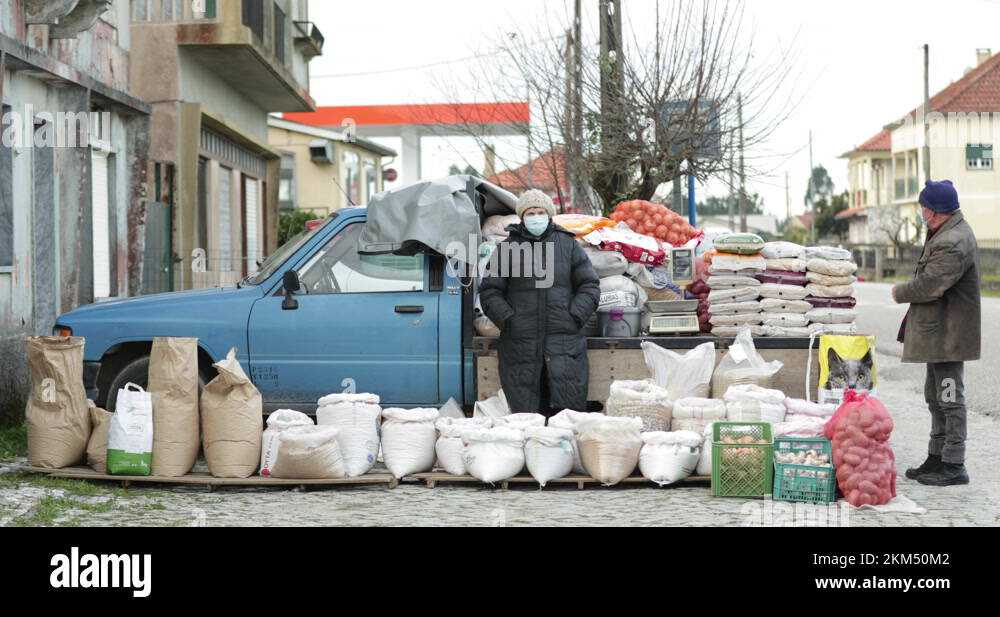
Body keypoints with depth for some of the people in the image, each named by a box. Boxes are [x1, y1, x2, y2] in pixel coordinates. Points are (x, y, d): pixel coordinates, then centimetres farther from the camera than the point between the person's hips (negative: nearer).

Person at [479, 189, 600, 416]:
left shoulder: (568, 245, 12)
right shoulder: (507, 248, 9)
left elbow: (590, 286, 11)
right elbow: (489, 292, 9)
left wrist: (575, 316, -3)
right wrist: (507, 319, -5)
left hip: (564, 342, 0)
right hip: (520, 343, 0)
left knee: (568, 408, -7)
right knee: (523, 412, -1)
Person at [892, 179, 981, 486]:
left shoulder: (952, 243, -22)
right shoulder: (947, 234, 13)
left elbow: (930, 286, -27)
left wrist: (900, 292, -10)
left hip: (947, 333, -11)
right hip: (938, 332, 11)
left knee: (950, 398, -5)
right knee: (936, 397, 17)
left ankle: (954, 466, 1)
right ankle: (937, 458, 26)